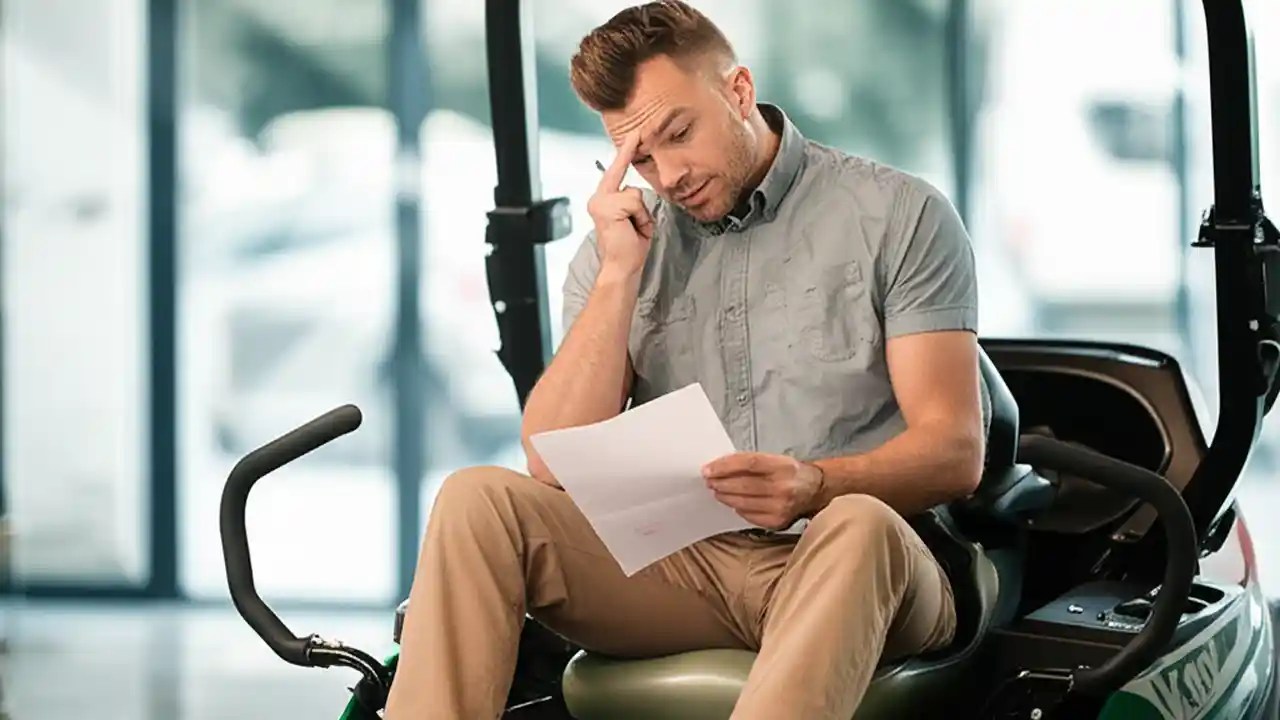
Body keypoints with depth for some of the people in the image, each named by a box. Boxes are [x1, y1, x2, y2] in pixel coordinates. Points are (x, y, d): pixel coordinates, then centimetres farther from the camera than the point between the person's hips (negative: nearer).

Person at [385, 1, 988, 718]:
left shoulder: (899, 215, 3)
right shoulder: (623, 241, 12)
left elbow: (955, 451, -5)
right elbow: (555, 468, 1)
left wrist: (816, 486, -25)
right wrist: (620, 274, -5)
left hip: (857, 574, -3)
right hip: (678, 567, 3)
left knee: (858, 526, -39)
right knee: (477, 499, -19)